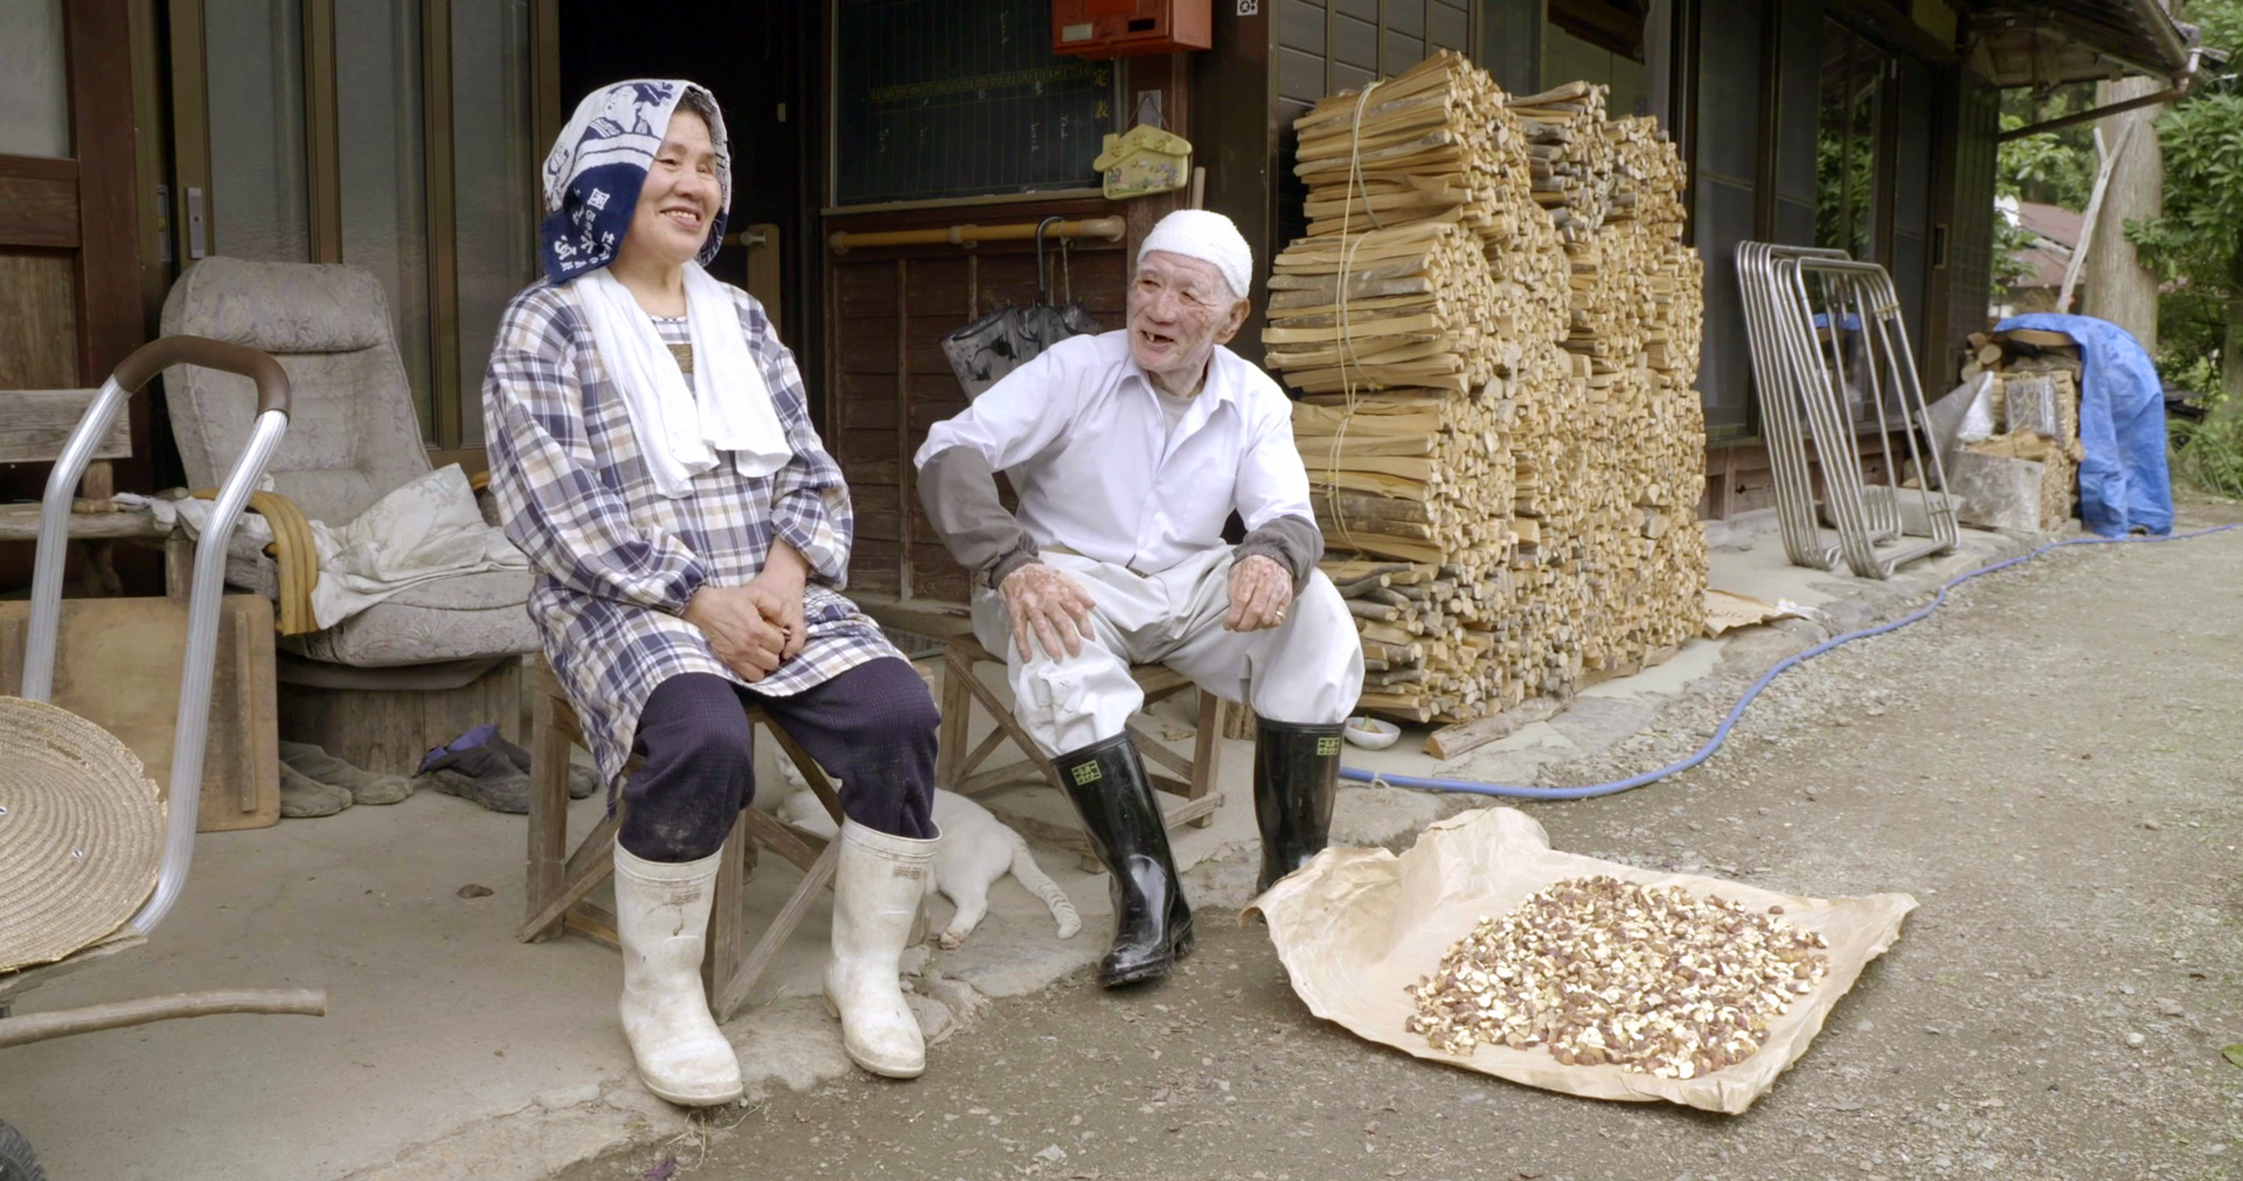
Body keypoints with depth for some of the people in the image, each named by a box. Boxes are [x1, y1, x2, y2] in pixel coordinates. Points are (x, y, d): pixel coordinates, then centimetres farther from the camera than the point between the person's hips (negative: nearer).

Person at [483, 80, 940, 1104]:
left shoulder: (741, 319, 17)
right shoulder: (546, 327, 1)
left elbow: (813, 473, 12)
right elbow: (558, 508, -10)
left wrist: (787, 574, -8)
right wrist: (698, 600, -18)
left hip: (771, 594, 5)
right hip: (627, 605, -4)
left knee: (899, 712, -21)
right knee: (703, 739, -35)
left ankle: (866, 969, -3)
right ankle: (660, 994, -10)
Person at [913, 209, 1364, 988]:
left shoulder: (1255, 400, 2)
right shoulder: (1077, 369, -10)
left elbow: (1288, 515, -7)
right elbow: (950, 450, -18)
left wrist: (1274, 555, -35)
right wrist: (1011, 565, -35)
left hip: (1191, 584, 3)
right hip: (1076, 580, -3)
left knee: (1313, 609, -23)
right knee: (1055, 648, -37)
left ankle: (1294, 871, -16)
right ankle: (1149, 900, -35)